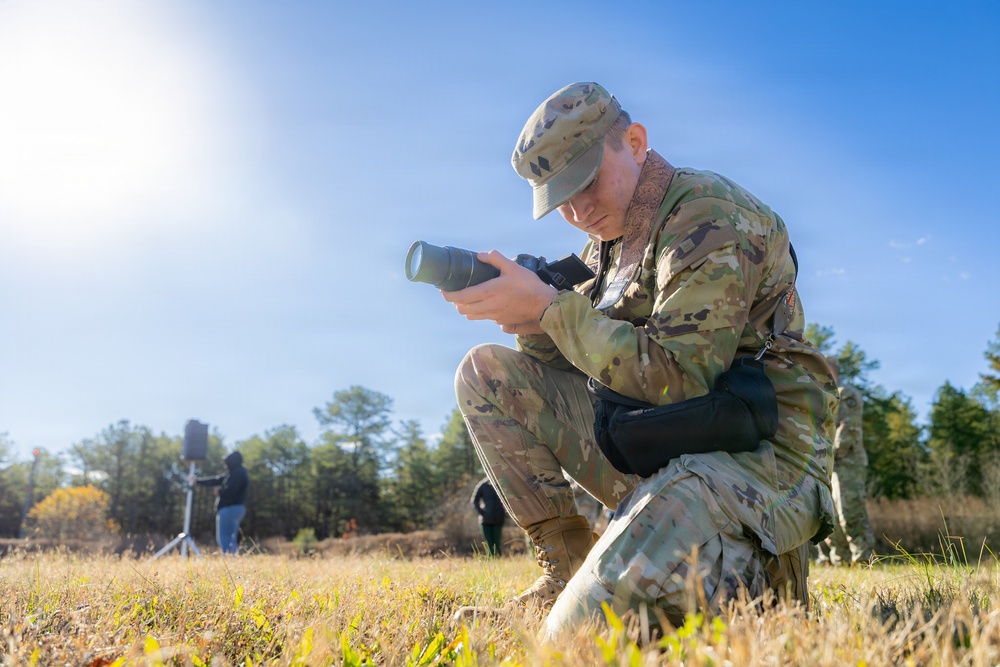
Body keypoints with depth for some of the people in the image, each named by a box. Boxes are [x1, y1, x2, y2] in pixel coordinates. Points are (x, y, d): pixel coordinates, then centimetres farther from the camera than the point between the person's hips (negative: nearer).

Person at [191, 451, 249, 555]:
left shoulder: (238, 473, -15)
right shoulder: (233, 473, 18)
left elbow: (230, 491, -24)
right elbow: (216, 480, 23)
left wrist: (219, 492, -4)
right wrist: (198, 480, 26)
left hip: (229, 509, -10)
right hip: (236, 508, 10)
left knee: (224, 538, -9)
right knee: (231, 538, 10)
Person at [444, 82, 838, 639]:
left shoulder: (712, 219, -13)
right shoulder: (611, 237, 15)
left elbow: (677, 378, -22)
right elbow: (569, 357, 14)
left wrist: (550, 306, -22)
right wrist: (527, 319, -8)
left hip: (755, 453, -8)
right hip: (647, 445, 9)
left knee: (585, 623, -29)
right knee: (485, 371, 1)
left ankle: (758, 567, 0)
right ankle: (567, 565, 3)